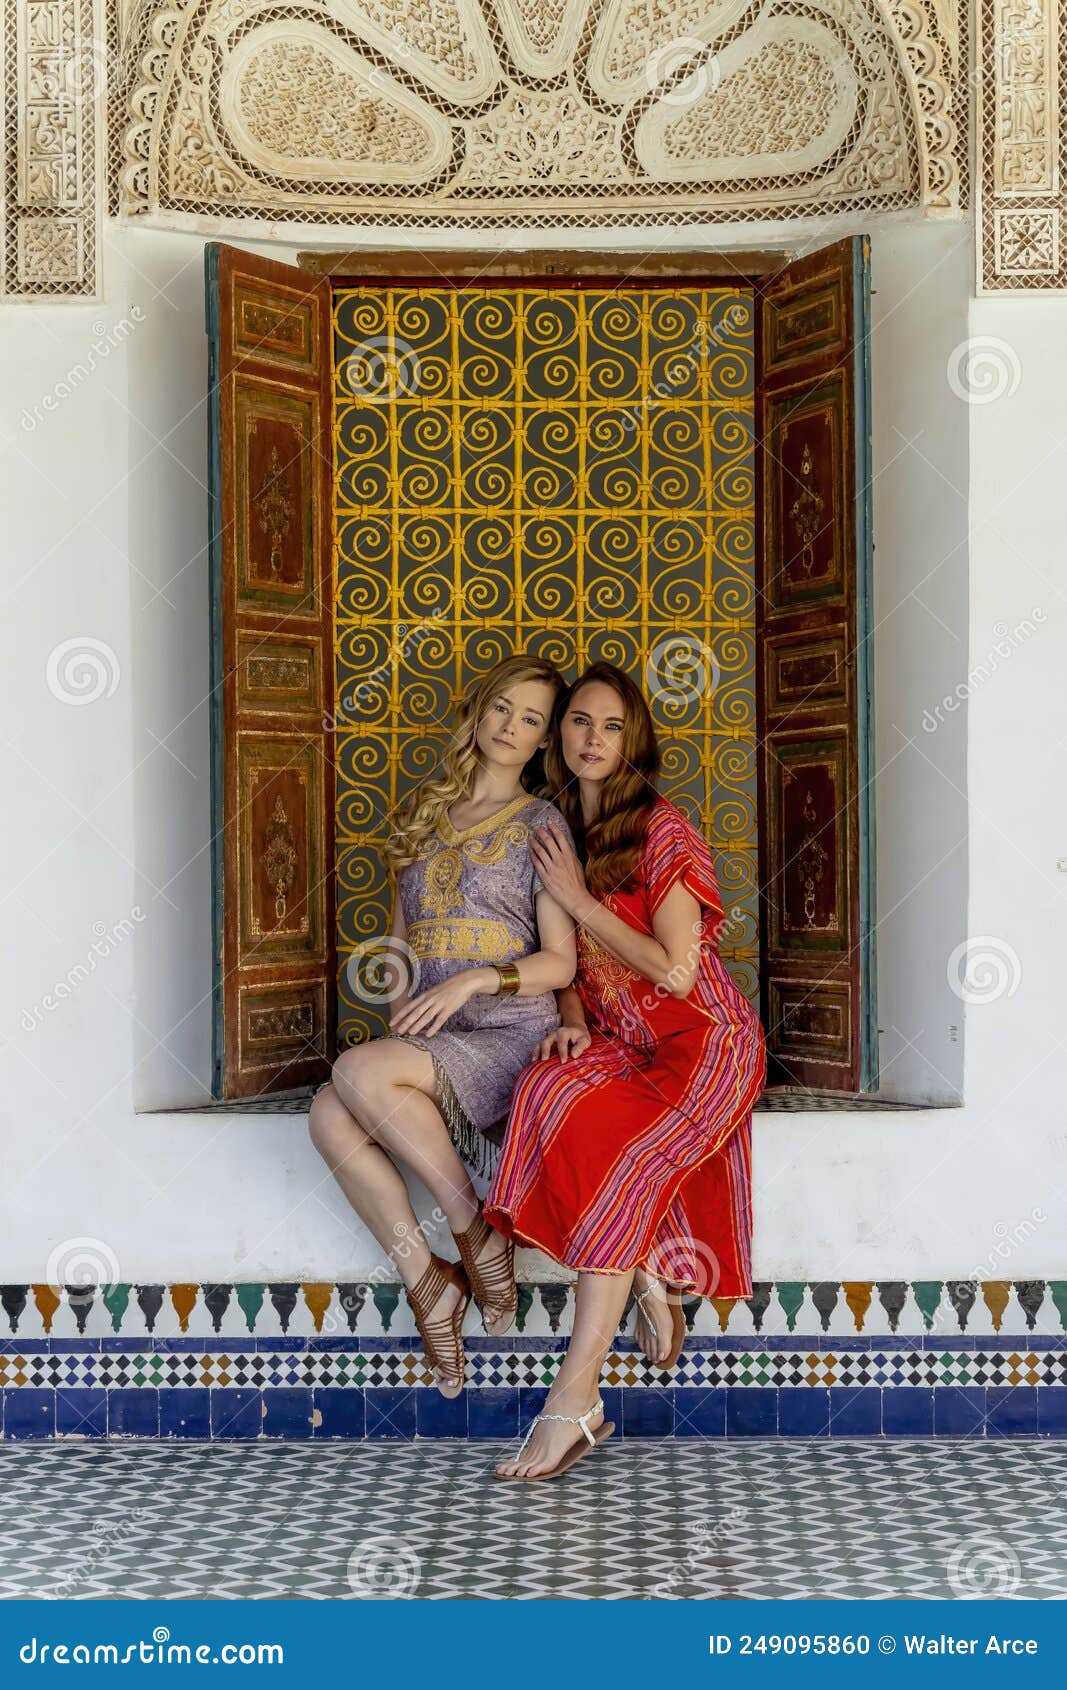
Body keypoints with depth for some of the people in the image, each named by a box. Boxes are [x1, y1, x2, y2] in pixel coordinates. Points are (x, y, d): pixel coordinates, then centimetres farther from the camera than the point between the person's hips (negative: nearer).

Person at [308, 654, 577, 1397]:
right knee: (331, 1118, -26)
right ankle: (426, 1283, -15)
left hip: (507, 1034, -5)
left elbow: (561, 962, -1)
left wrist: (475, 980, -16)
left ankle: (477, 1229, -16)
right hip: (429, 1037, 5)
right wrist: (401, 1009, 4)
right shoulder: (424, 812, 19)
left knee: (359, 1072, -31)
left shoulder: (541, 823, 4)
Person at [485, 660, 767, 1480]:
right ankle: (649, 1281, -14)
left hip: (703, 1042, -5)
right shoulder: (558, 837, 12)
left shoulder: (663, 829, -8)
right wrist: (572, 1023, -3)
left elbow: (677, 971, -15)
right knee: (555, 1093, -30)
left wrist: (578, 898, -11)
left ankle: (574, 1404, -28)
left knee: (615, 1162, -30)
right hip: (621, 1043, 6)